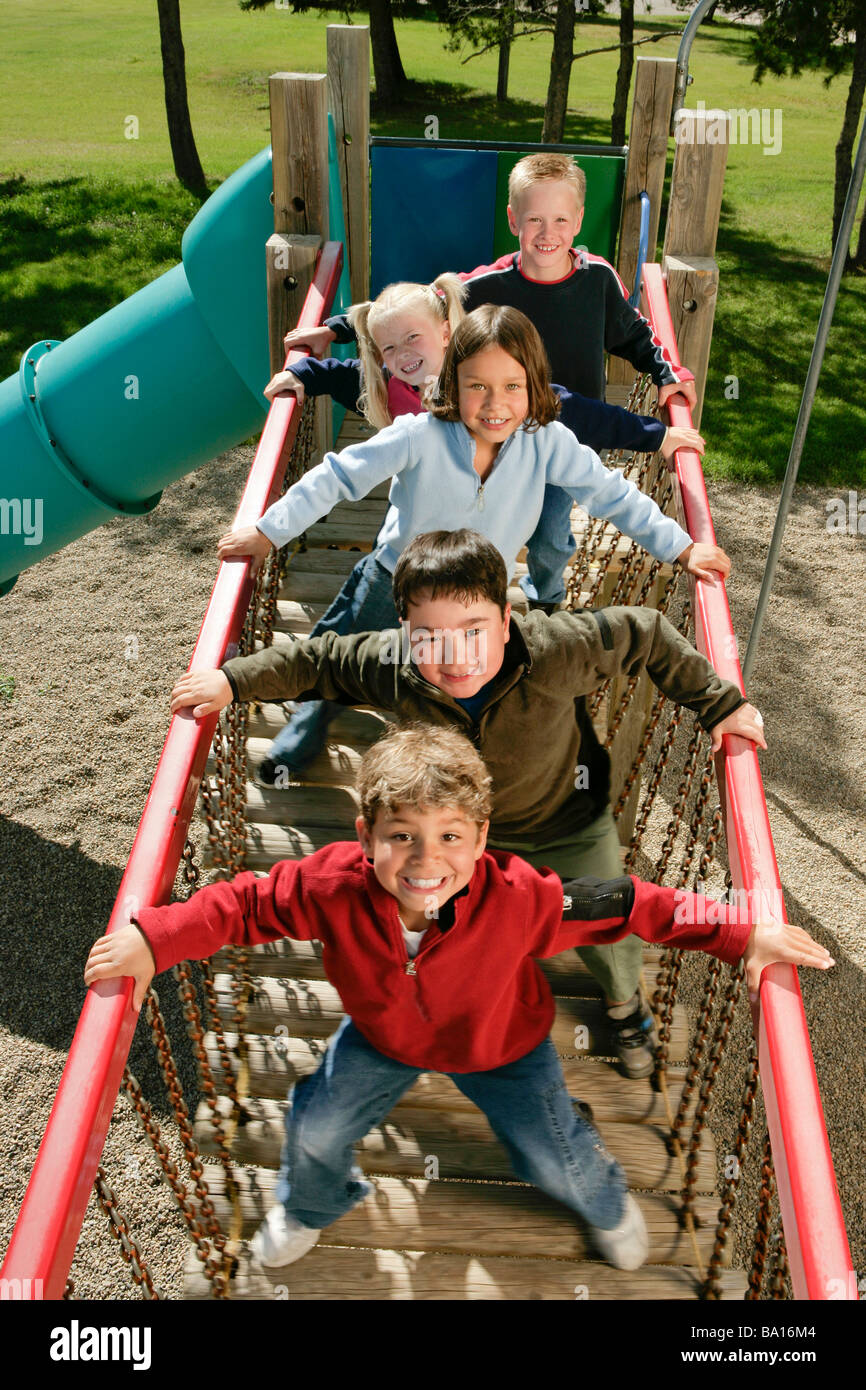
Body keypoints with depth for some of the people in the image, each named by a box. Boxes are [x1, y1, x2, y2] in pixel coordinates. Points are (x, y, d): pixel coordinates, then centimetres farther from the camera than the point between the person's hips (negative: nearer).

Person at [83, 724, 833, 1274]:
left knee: (556, 1162, 11)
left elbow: (628, 907, -34)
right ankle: (310, 1206, 52)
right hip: (383, 1035, 2)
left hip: (501, 1045, -1)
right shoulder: (334, 886, -38)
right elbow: (246, 904, -24)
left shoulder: (517, 898, -41)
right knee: (316, 1127, 10)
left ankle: (605, 1201, 53)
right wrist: (153, 938, -33)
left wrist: (744, 934, -36)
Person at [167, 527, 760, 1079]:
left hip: (569, 823, -1)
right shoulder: (389, 667, -34)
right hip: (465, 825, 1)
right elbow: (317, 659, -14)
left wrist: (719, 704, -18)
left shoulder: (557, 650, -41)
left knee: (608, 933, 20)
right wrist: (233, 680, -17)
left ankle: (625, 1004, 58)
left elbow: (646, 636, -24)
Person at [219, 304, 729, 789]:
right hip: (394, 588, 0)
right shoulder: (420, 436, -25)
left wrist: (683, 548, -9)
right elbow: (337, 477, -18)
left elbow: (612, 494, -10)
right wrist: (269, 532, -16)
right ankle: (299, 746, 50)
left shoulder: (548, 442, -19)